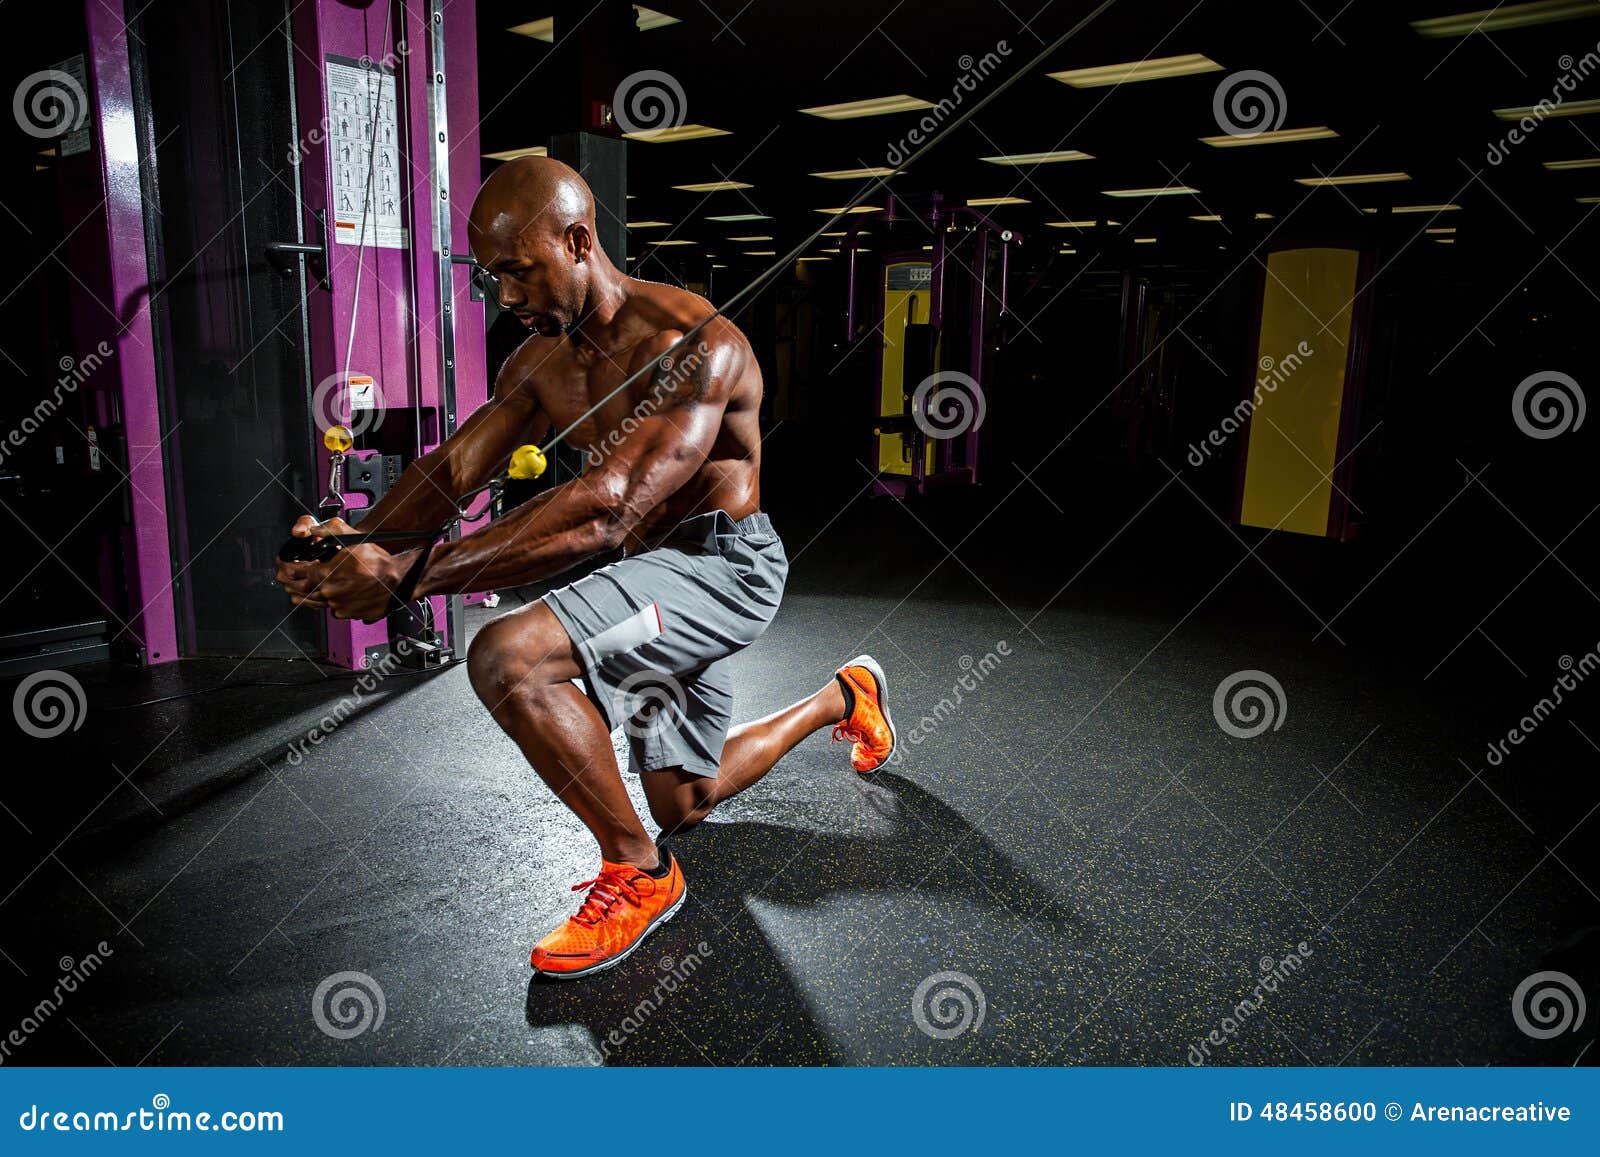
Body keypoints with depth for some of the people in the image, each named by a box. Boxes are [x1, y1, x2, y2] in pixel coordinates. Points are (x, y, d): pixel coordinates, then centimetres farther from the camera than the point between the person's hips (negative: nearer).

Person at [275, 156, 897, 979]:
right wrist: (361, 538, -24)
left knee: (506, 657, -29)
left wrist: (410, 574, -41)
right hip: (653, 570, 9)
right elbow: (451, 465, -3)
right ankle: (840, 699, 43)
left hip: (725, 561, -9)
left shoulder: (692, 344, -25)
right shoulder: (540, 360, 3)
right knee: (682, 803, 21)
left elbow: (606, 510, -37)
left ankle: (638, 873, -10)